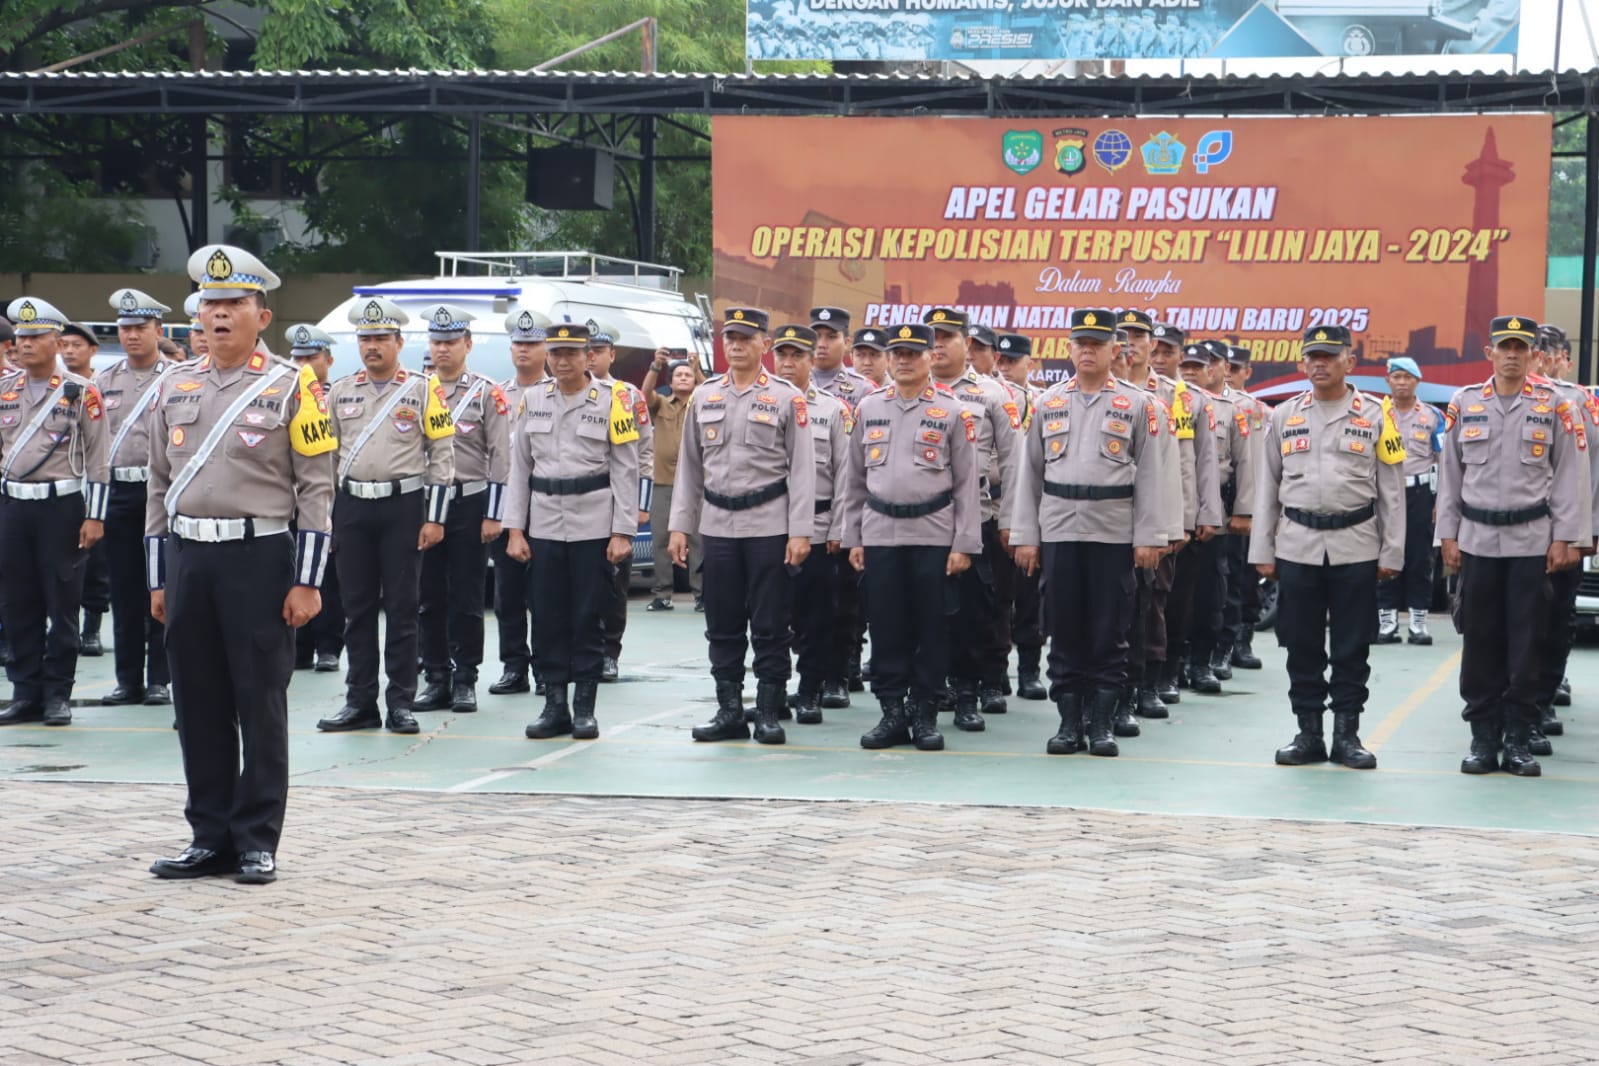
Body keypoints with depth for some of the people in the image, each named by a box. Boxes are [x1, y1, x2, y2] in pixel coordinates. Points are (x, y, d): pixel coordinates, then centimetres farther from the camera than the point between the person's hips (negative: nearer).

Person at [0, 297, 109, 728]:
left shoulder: (81, 393, -4)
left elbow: (97, 460, -4)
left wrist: (95, 518, -8)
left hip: (62, 506, -4)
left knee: (61, 604, 1)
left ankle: (57, 693, 8)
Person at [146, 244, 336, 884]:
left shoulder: (291, 387, -3)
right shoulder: (174, 387, 10)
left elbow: (316, 489, -5)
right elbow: (161, 487, 15)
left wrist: (306, 583, -10)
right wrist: (158, 580, 11)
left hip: (259, 557, -5)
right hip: (186, 558, 5)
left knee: (260, 705, 1)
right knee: (198, 705, 8)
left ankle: (257, 842, 9)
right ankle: (210, 837, 17)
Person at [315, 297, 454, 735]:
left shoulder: (424, 390, 0)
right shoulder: (340, 392, 9)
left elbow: (442, 456, -1)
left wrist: (434, 518, -6)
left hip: (403, 506, -3)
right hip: (352, 507, 3)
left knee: (401, 608, 0)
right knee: (357, 608, 6)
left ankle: (401, 703, 5)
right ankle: (360, 703, 12)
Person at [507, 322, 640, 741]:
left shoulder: (613, 399, -2)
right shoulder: (532, 400, 8)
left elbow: (625, 470, -2)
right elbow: (519, 467, 10)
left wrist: (623, 532, -7)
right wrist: (514, 529, 5)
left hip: (594, 526, -3)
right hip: (545, 526, 3)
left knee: (588, 617, 0)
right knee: (550, 618, 4)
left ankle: (585, 709, 8)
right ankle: (554, 706, 12)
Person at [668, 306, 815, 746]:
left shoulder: (787, 398, -1)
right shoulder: (704, 396, 10)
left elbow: (802, 469, -4)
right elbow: (689, 466, 13)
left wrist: (800, 532, -10)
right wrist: (680, 525, 7)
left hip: (769, 525, -4)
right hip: (717, 524, 4)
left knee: (769, 625, 0)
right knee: (722, 625, 6)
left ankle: (769, 713, 7)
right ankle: (729, 712, 14)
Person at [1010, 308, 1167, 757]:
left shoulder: (1137, 404, 3)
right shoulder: (1049, 402, 9)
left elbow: (1149, 475, 1)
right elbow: (1029, 472, 9)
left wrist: (1148, 537, -5)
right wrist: (1024, 535, 3)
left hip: (1114, 533, -2)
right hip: (1058, 531, 2)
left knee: (1109, 632, 1)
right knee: (1064, 628, 5)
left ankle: (1102, 724, 8)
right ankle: (1069, 722, 11)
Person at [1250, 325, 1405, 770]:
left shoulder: (1375, 416, 2)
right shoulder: (1284, 416, 8)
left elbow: (1392, 491, 3)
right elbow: (1268, 487, 10)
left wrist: (1391, 553, -1)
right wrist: (1262, 551, 6)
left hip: (1355, 547, -2)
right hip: (1297, 546, 2)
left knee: (1352, 647, 3)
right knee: (1302, 646, 5)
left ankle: (1347, 734, 11)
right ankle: (1308, 733, 14)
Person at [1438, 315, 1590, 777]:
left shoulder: (1553, 406, 1)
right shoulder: (1464, 404, 5)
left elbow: (1570, 476, 1)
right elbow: (1450, 474, 8)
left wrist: (1565, 538, -4)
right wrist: (1447, 535, 4)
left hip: (1533, 541, -1)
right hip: (1477, 540, 1)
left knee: (1526, 643, 1)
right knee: (1480, 641, 4)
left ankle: (1519, 739, 8)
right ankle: (1484, 737, 12)